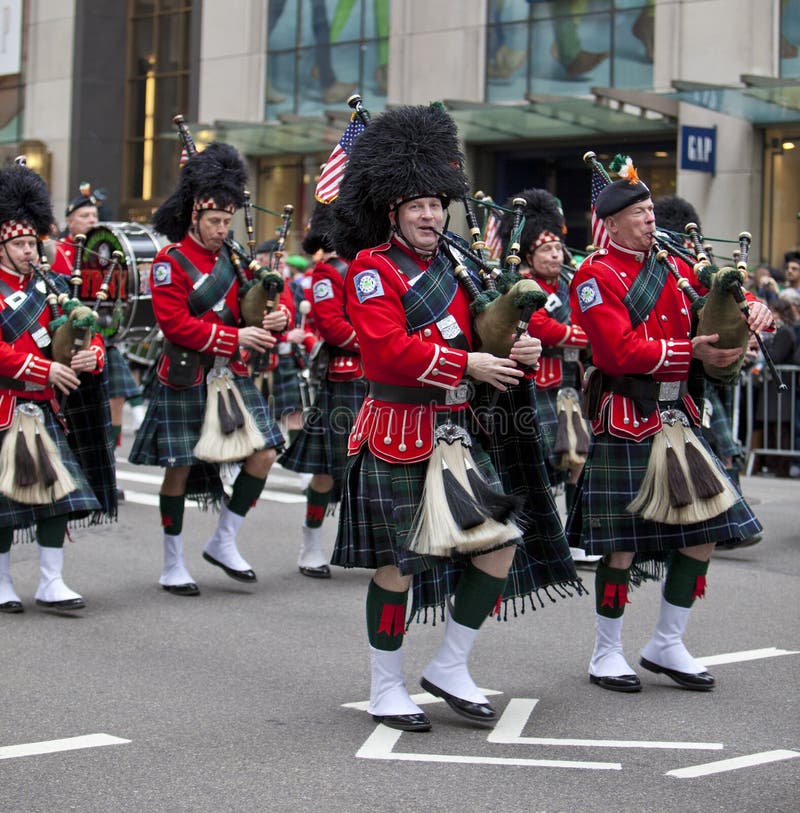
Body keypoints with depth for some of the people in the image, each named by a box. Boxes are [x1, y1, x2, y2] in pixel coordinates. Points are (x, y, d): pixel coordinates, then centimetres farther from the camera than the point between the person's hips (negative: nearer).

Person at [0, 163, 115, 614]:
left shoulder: (50, 286, 11)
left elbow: (89, 334, 11)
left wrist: (91, 355, -12)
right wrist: (47, 370, -23)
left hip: (46, 408, 5)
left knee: (58, 492, -2)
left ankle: (52, 584, 5)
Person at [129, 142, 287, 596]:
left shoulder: (235, 257, 10)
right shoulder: (171, 261, -8)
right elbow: (176, 324, -16)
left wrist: (275, 320, -11)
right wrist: (236, 337, -21)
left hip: (234, 377, 6)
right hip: (187, 381, -6)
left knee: (264, 454, -2)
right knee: (180, 468, 1)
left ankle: (224, 543, 14)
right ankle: (174, 566, 12)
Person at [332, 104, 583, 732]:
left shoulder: (455, 266, 13)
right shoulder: (373, 269, -8)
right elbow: (388, 351, -20)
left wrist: (519, 348, -6)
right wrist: (468, 365, -19)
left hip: (458, 434, 7)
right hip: (400, 435, -7)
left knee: (502, 544, 2)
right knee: (399, 563, 0)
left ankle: (450, 668, 17)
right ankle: (387, 691, 16)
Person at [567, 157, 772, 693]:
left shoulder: (673, 269, 14)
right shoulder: (596, 276, -8)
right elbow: (621, 352, -18)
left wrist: (753, 309, -3)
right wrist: (691, 351, -17)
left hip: (679, 418, 7)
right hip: (627, 422, -7)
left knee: (706, 530, 6)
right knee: (623, 544, -2)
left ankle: (667, 645, 19)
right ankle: (608, 653, 15)